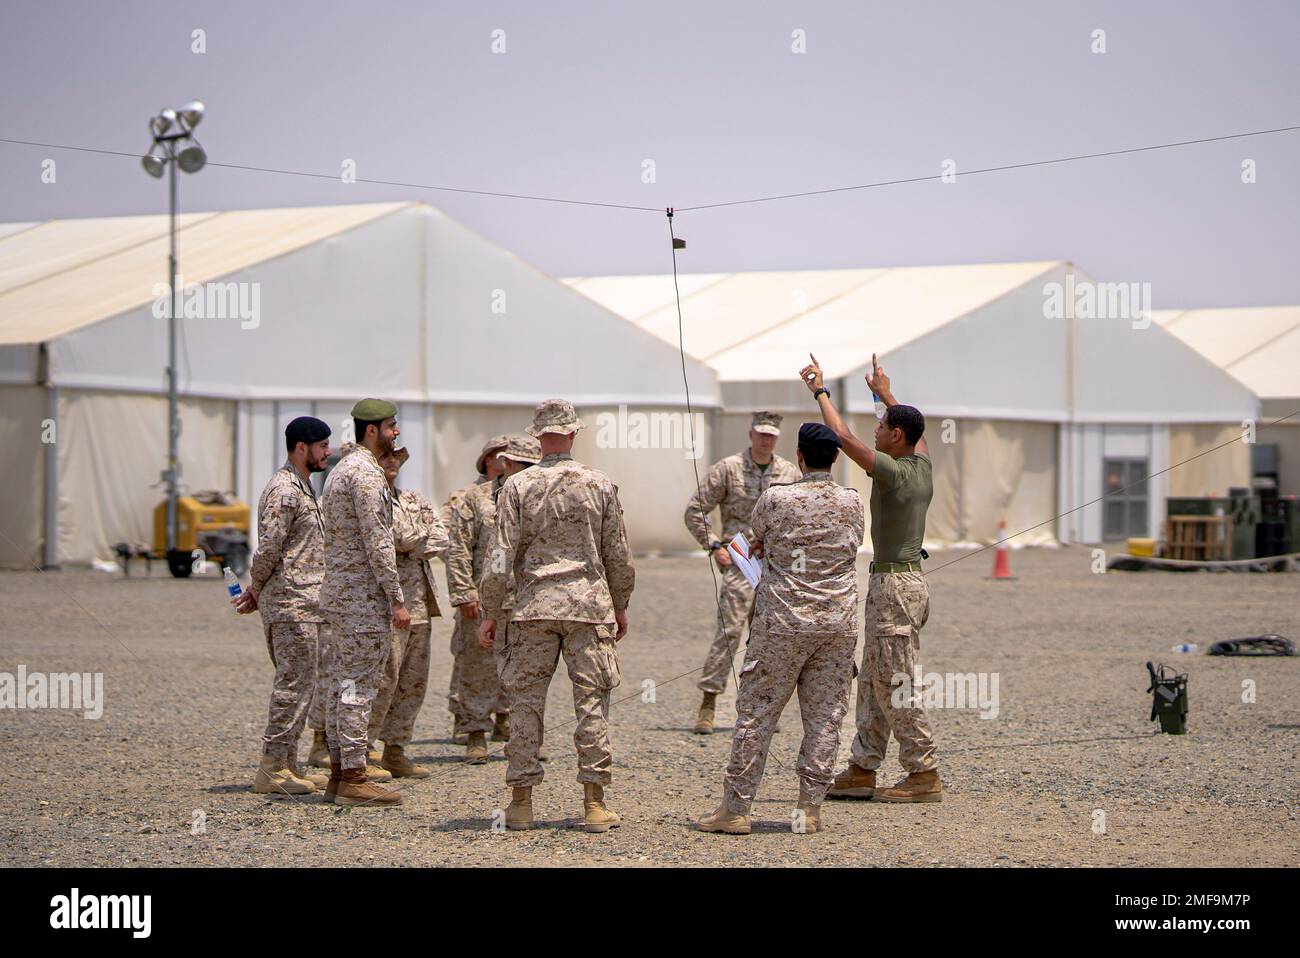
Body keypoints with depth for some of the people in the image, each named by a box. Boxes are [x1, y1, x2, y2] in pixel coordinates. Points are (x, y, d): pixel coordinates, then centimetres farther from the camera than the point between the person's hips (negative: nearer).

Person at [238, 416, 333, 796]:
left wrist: (257, 592, 13)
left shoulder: (301, 487, 19)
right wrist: (256, 590, -4)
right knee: (294, 683, -9)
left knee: (298, 684, 12)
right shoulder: (284, 490, -14)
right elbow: (268, 550, -18)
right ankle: (272, 768, -7)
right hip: (293, 604, -10)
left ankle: (287, 763, 16)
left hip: (304, 603, 10)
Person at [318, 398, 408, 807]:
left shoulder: (340, 470, 17)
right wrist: (397, 600, -17)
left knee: (341, 683, 10)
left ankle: (339, 773, 13)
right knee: (359, 686, -8)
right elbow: (377, 543, -20)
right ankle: (353, 778, -7)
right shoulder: (367, 474, -15)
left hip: (336, 591, 10)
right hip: (363, 595, -10)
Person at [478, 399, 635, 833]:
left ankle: (521, 801, 8)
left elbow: (500, 557, -4)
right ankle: (594, 803, 2)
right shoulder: (600, 485, 2)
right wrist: (620, 607, 20)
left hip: (533, 604, 0)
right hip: (589, 603, 0)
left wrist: (490, 613, 3)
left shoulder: (518, 486, -2)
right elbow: (619, 557, 7)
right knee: (591, 701, 3)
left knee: (525, 700, 6)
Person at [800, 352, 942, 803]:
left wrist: (820, 390, -7)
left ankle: (924, 774, -5)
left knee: (896, 685, -7)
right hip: (903, 583, 10)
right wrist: (885, 393, 41)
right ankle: (863, 769, 17)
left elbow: (844, 436, -18)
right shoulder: (923, 467, 8)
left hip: (895, 585, -10)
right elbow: (917, 431, 30)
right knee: (873, 682, 13)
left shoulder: (893, 472, -17)